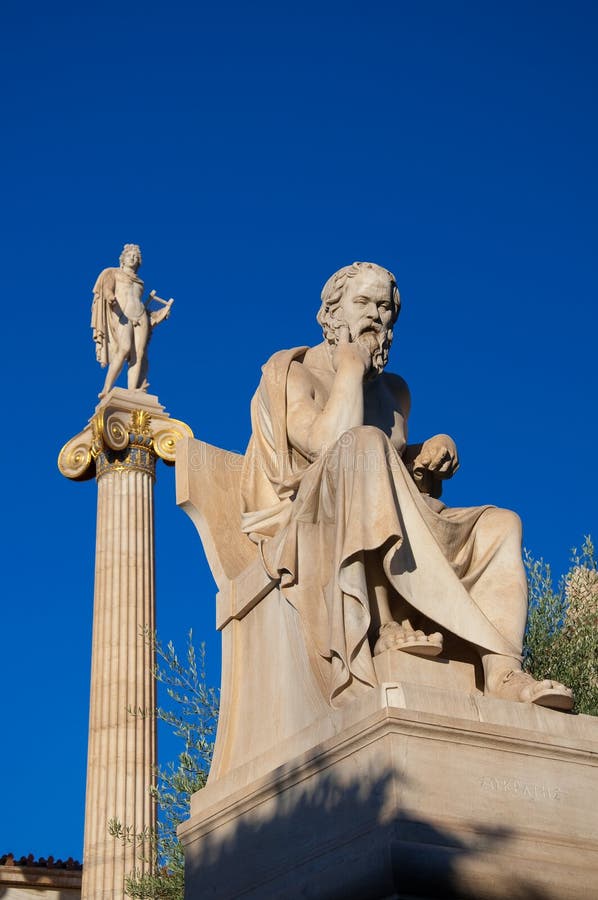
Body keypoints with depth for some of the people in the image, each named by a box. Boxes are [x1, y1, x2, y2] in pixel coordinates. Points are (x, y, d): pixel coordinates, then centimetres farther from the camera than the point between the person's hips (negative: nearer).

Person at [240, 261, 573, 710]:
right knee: (364, 444, -33)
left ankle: (503, 673, -28)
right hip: (308, 532, -7)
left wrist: (434, 452, 6)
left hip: (386, 535, 7)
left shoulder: (393, 390, 21)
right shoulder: (291, 376, -1)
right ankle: (390, 623, -41)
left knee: (498, 525, -6)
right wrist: (350, 366, -11)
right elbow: (328, 446, -20)